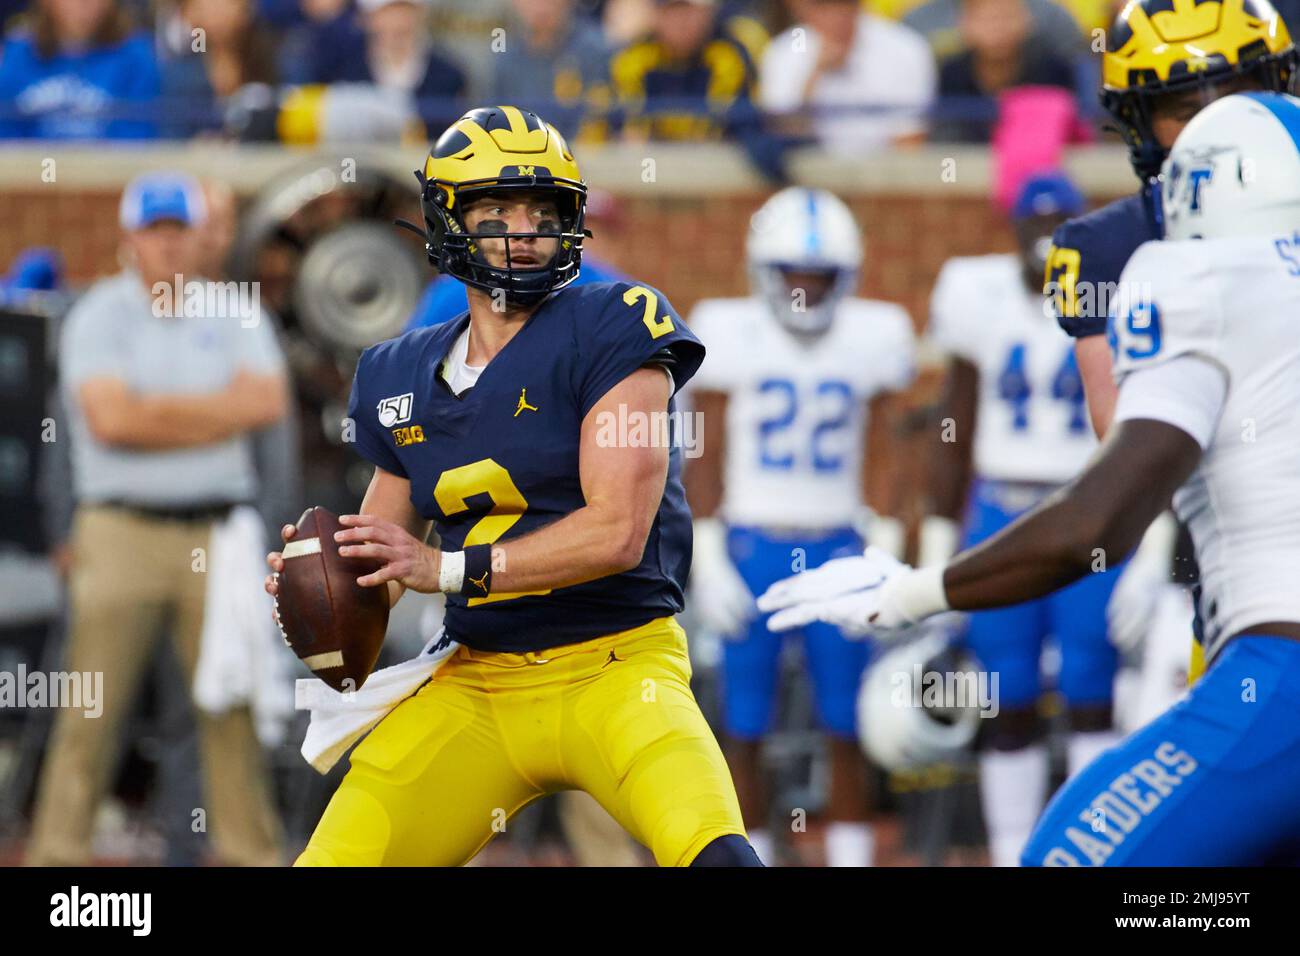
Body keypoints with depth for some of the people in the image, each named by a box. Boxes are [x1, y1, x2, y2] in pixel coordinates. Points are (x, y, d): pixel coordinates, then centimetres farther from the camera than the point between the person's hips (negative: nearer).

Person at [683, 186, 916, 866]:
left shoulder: (872, 337, 2)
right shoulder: (730, 334, -2)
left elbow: (878, 462, 7)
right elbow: (706, 460, 1)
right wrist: (706, 557, -5)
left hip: (836, 552, 1)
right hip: (752, 547, -1)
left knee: (847, 732, 1)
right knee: (744, 731, 1)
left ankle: (852, 857, 8)